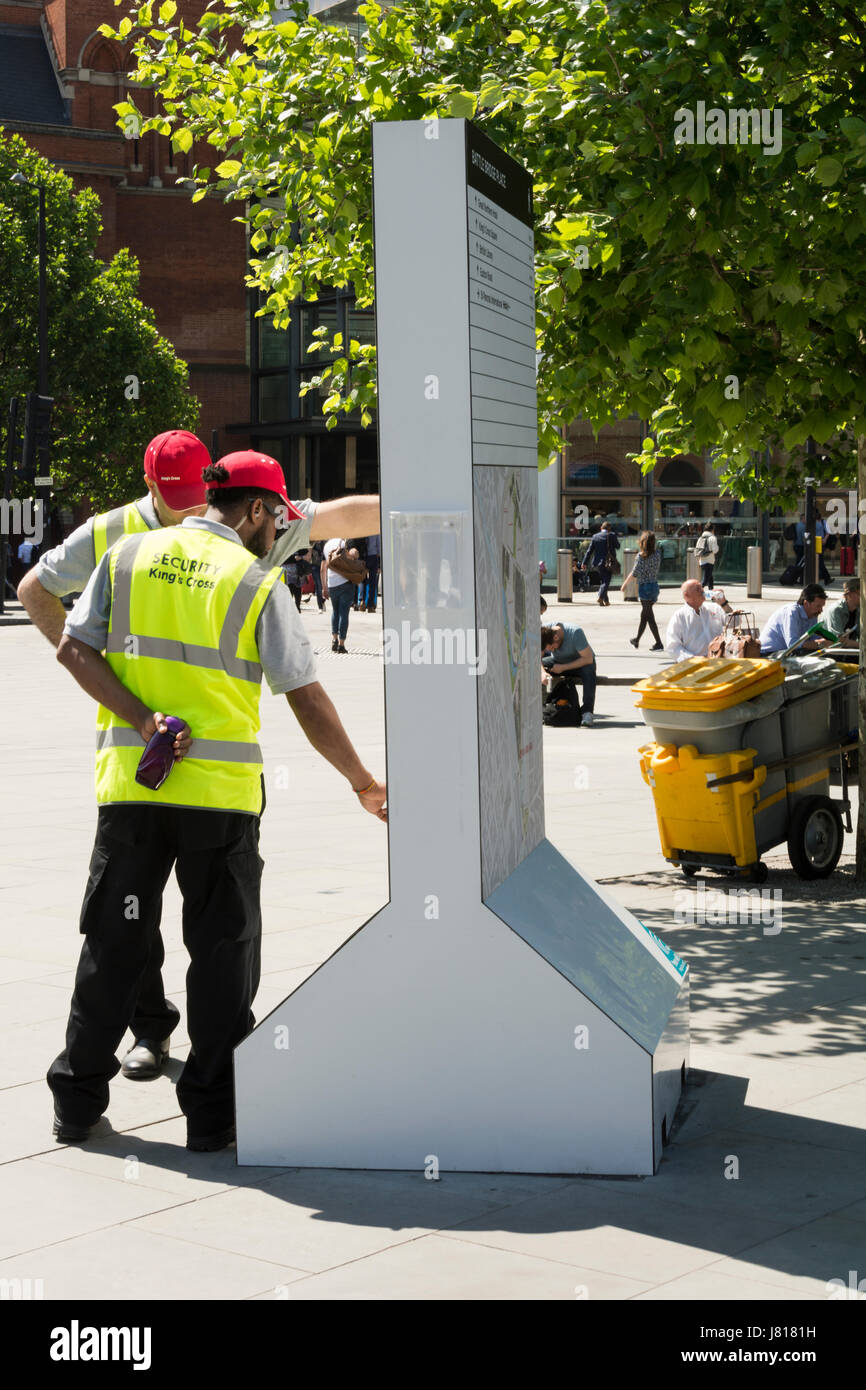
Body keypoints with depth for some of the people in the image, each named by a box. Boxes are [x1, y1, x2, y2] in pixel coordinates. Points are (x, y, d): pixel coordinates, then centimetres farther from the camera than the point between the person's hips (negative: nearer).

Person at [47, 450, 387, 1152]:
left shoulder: (127, 556, 7)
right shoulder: (259, 581, -4)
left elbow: (73, 648, -1)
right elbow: (306, 699, -4)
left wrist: (142, 721, -8)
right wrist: (362, 781, 5)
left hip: (128, 780, 3)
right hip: (221, 790, -3)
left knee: (114, 941, 12)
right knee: (222, 948, 8)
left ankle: (78, 1100, 19)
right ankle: (211, 1110, 11)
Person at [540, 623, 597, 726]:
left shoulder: (575, 633, -32)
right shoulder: (544, 632, -20)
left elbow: (588, 659, -29)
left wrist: (563, 667, -30)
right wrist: (542, 672, -35)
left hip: (580, 663, -4)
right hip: (558, 663, 4)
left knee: (589, 672, -38)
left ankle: (588, 711, -34)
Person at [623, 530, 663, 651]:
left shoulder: (641, 556, -15)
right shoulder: (658, 554, 1)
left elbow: (635, 573, -15)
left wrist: (625, 582, -2)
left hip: (644, 586, -7)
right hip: (655, 585, 7)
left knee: (649, 616, -3)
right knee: (644, 614, 19)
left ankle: (658, 643, -8)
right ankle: (637, 640, 33)